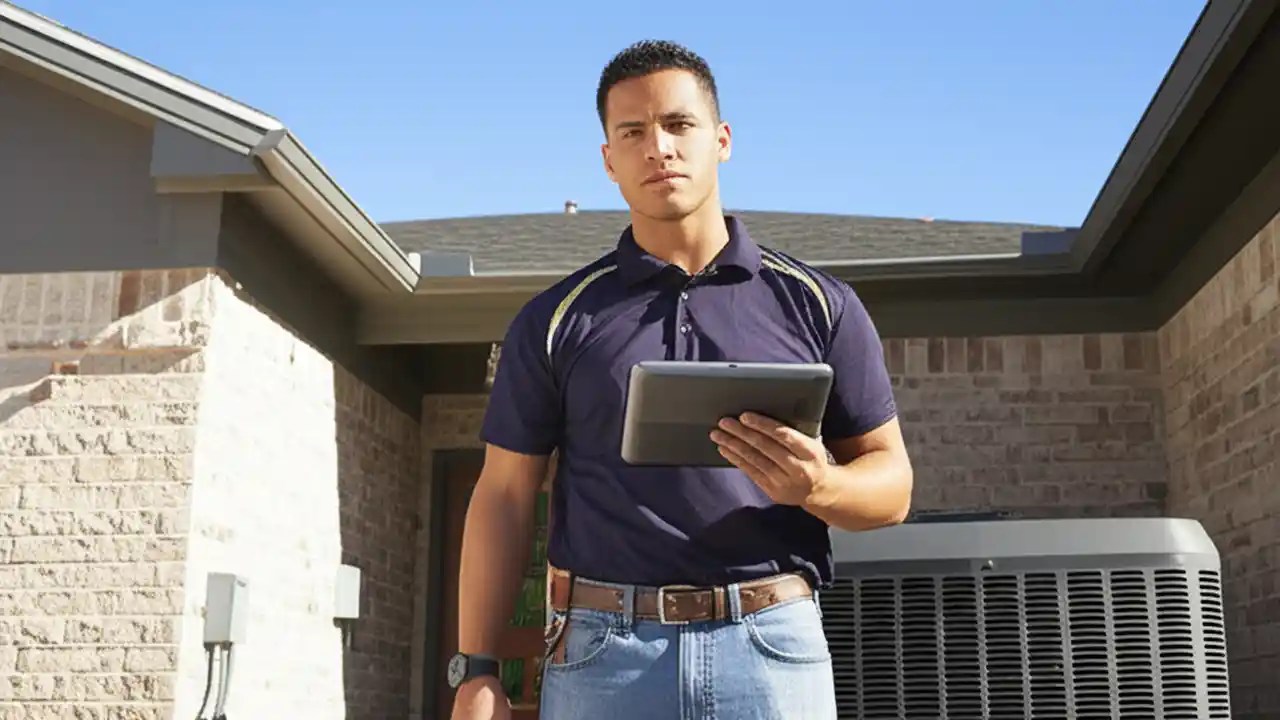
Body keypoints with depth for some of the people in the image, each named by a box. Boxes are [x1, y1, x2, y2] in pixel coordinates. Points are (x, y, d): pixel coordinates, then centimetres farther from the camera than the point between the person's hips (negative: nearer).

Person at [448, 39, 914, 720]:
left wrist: (819, 486, -14)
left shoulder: (818, 304, 7)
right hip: (602, 651, 0)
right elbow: (504, 499, 6)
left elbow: (891, 483, 8)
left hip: (774, 646, 0)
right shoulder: (556, 320, 7)